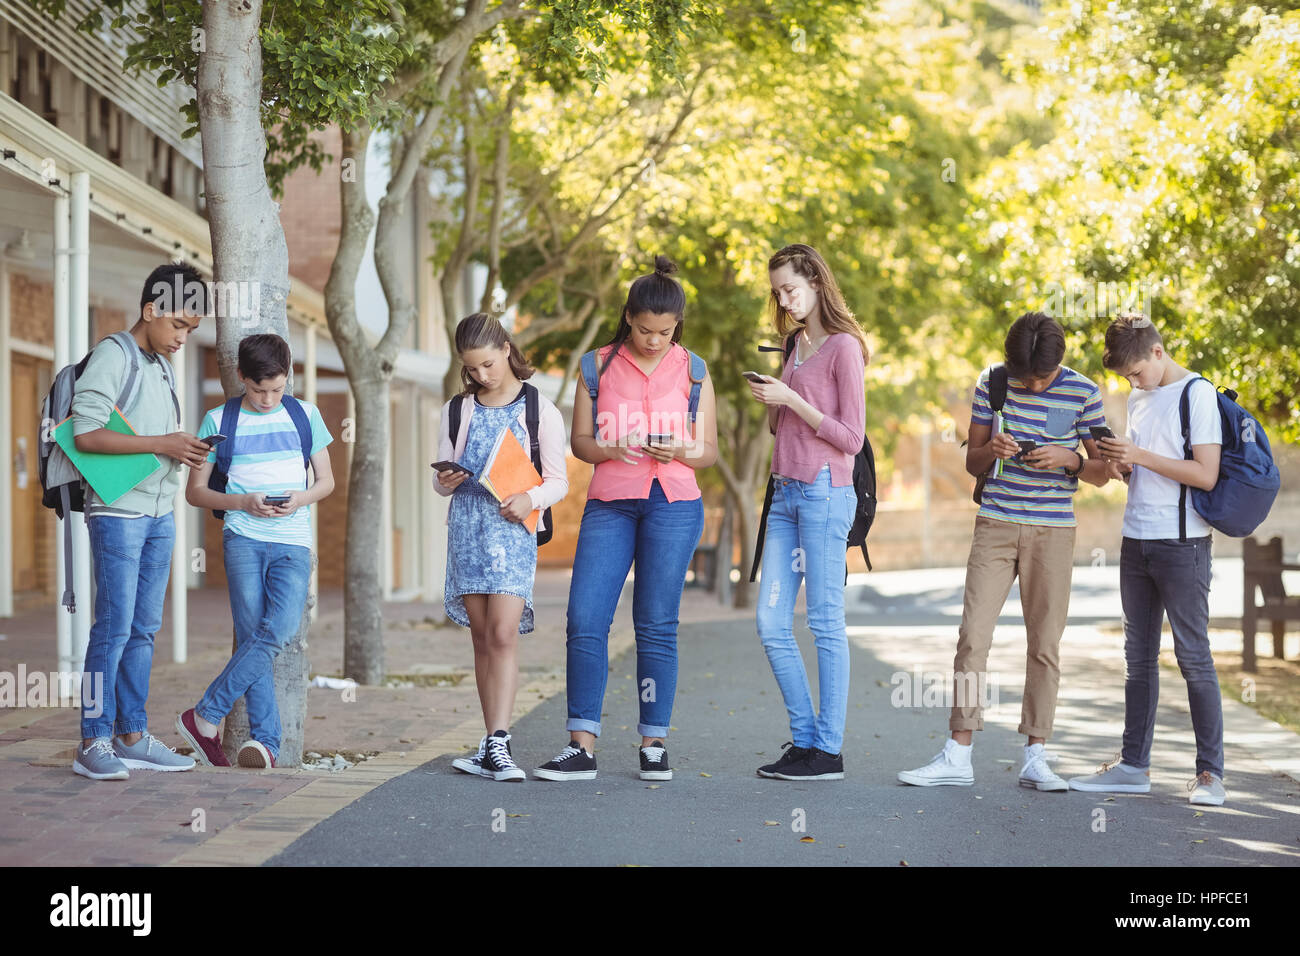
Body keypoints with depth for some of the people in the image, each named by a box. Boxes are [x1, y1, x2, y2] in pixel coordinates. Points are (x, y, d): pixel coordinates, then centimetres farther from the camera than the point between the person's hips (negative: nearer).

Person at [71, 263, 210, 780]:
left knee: (144, 628, 8)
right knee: (113, 627, -10)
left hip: (159, 515, 8)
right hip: (118, 511, -8)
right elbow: (85, 433, -18)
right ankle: (94, 743, -6)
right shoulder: (113, 357, -9)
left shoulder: (162, 366, 17)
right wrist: (161, 444, -19)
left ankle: (132, 737, 13)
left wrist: (186, 450, 3)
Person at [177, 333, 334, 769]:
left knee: (280, 630, -17)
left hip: (293, 541, 1)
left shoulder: (305, 415, 11)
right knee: (253, 637, -10)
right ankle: (266, 741, -7)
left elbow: (327, 480, 17)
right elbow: (195, 491, 8)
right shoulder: (219, 421, 6)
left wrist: (302, 498, -6)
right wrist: (243, 503, -8)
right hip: (244, 538, -1)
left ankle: (204, 716, -11)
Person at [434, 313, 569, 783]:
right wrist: (445, 482, -6)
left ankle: (496, 743, -19)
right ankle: (494, 746, 8)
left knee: (503, 633, -15)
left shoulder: (540, 409, 4)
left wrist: (530, 499, -15)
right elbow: (443, 474, 18)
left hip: (514, 530, -3)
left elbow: (559, 480, 4)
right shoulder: (457, 410, 14)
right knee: (482, 637, 4)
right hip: (467, 527, 3)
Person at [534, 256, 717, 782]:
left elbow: (709, 451, 9)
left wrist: (679, 452, -13)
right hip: (609, 501, 1)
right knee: (585, 619, -8)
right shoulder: (598, 366, 9)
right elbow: (579, 440, 10)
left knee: (656, 625, 0)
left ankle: (653, 745, 8)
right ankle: (582, 747, -5)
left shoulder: (692, 371, 7)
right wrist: (610, 451, -12)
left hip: (673, 503, -1)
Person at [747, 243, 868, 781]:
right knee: (771, 622, 5)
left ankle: (829, 750, 0)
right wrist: (769, 400, 4)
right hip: (785, 493, 8)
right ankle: (805, 739, 13)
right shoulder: (795, 346, 17)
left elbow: (851, 438, -10)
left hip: (825, 491, -8)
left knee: (825, 622, -4)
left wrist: (792, 400, -14)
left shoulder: (844, 347, -6)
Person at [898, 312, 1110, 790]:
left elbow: (1101, 472, 2)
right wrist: (991, 451, -15)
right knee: (972, 637, -4)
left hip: (1052, 532, -1)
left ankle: (1035, 758, 9)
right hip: (995, 526, 1)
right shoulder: (992, 383, 1)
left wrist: (1068, 459, -18)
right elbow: (972, 461, 8)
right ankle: (958, 756, 0)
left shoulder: (1083, 393, -3)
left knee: (1044, 644, 2)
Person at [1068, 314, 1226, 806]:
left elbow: (1206, 474, -15)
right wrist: (1118, 464, 1)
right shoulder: (1138, 399, 14)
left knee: (1193, 657, -5)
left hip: (1182, 544, -7)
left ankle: (1210, 771, 1)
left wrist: (1140, 456, -17)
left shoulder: (1196, 393, -9)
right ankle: (1134, 765, 17)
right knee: (1138, 657, 10)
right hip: (1136, 541, 7)